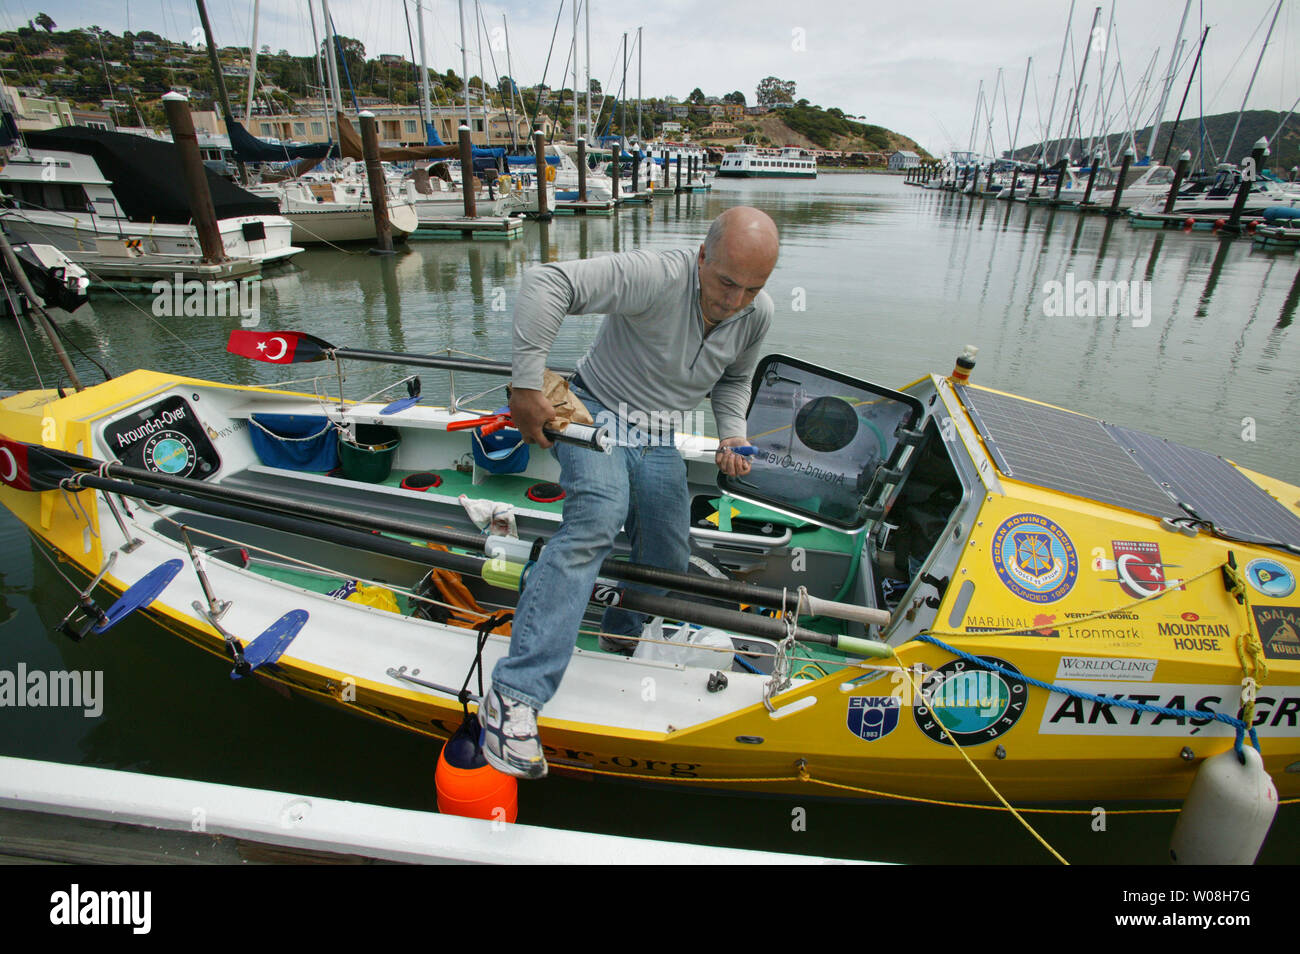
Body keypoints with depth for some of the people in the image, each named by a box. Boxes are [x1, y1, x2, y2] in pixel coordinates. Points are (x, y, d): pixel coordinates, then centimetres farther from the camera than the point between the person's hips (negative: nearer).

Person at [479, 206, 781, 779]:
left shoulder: (757, 313, -6)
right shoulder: (656, 277, -28)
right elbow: (546, 283, -35)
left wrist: (731, 432, -5)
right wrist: (527, 384, -38)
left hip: (659, 441, 7)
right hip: (598, 411, -6)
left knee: (666, 561, 7)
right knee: (595, 521, -32)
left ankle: (624, 637, 40)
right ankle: (514, 695, -31)